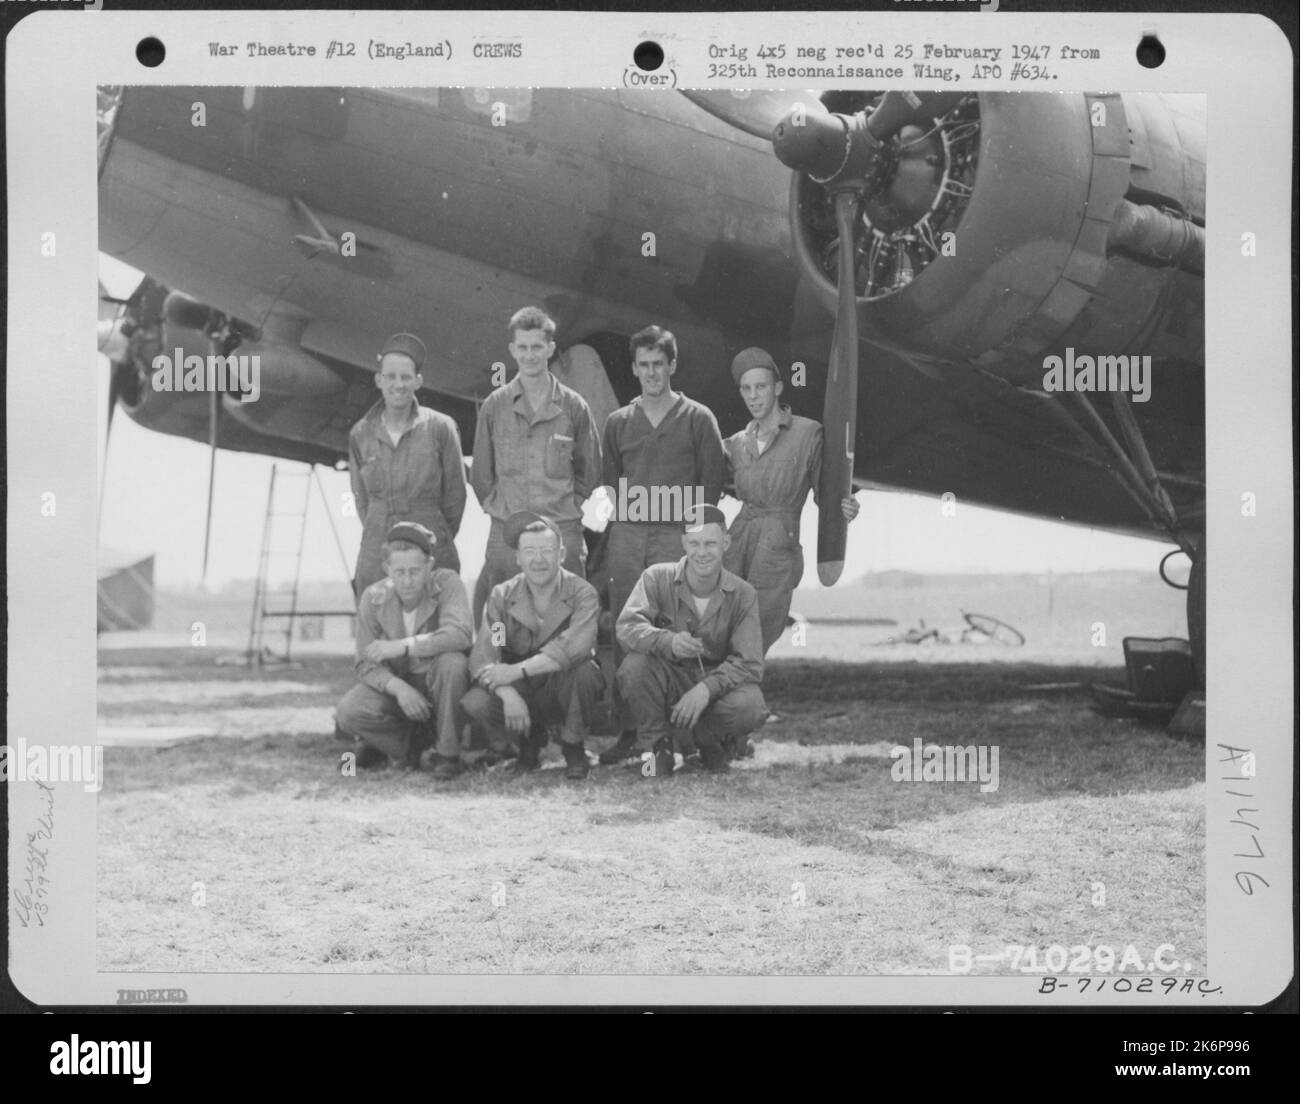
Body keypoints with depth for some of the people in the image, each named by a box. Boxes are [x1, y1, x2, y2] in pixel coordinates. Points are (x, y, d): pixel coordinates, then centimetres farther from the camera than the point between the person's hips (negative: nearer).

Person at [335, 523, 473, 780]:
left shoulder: (446, 583, -18)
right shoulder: (374, 597, -10)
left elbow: (460, 634, -35)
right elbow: (367, 664, -11)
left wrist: (403, 646, -38)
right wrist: (399, 688, -30)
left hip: (438, 684, -2)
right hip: (395, 684, 2)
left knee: (452, 661, -36)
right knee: (349, 713, -25)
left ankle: (448, 752, -20)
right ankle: (417, 748, -4)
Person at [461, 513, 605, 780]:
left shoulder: (582, 593, -12)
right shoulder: (502, 596, -4)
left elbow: (574, 648, -31)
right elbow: (482, 657, -16)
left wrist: (516, 671, -36)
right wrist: (508, 695, -35)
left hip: (563, 689, -2)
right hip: (520, 693, 2)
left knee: (581, 669, -35)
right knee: (474, 704, -27)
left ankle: (574, 748, -6)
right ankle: (530, 740, 7)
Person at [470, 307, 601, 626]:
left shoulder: (573, 406, 4)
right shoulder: (494, 406, 6)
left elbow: (589, 470, 14)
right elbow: (480, 472, 14)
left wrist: (569, 505, 9)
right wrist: (496, 506, 9)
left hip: (563, 531, 0)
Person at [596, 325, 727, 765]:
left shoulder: (698, 418, 7)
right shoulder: (618, 422, 16)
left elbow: (712, 482, 5)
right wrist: (610, 529, 8)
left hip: (676, 536, -3)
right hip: (626, 537, 3)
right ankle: (628, 730, 3)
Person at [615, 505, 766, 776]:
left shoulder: (743, 595, -7)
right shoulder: (657, 578, -8)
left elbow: (750, 664, -15)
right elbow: (627, 628, -22)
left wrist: (707, 688, -33)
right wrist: (669, 642, -43)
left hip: (719, 683, 0)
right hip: (670, 679, 0)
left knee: (749, 706, -33)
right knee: (634, 666, -32)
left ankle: (708, 739, 4)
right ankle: (658, 746, -6)